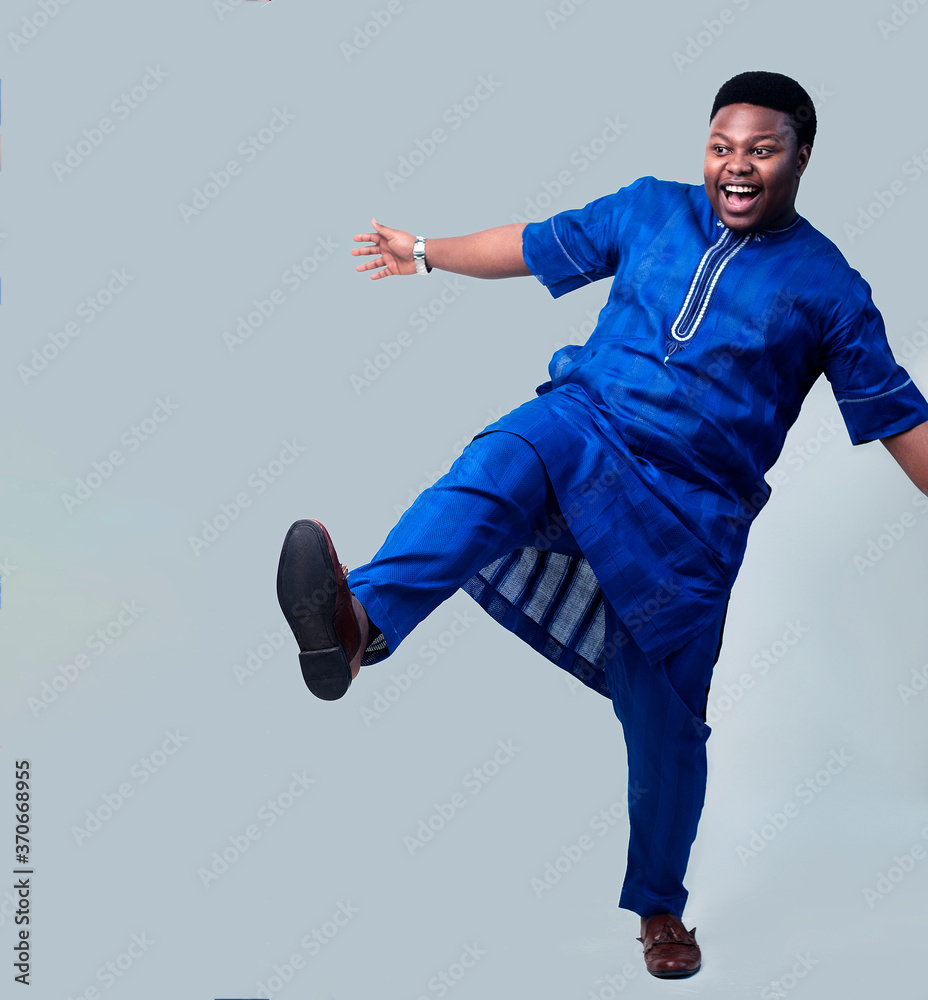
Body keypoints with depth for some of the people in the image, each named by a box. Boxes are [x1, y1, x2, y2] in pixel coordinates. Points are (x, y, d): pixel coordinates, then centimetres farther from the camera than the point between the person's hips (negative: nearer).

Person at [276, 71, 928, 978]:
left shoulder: (827, 285, 4)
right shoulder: (650, 210, 11)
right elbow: (539, 246, 22)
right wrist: (425, 253, 29)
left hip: (692, 511, -1)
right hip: (582, 425, 1)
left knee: (667, 720, 2)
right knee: (503, 461, -36)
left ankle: (658, 905, 26)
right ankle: (361, 621, -61)